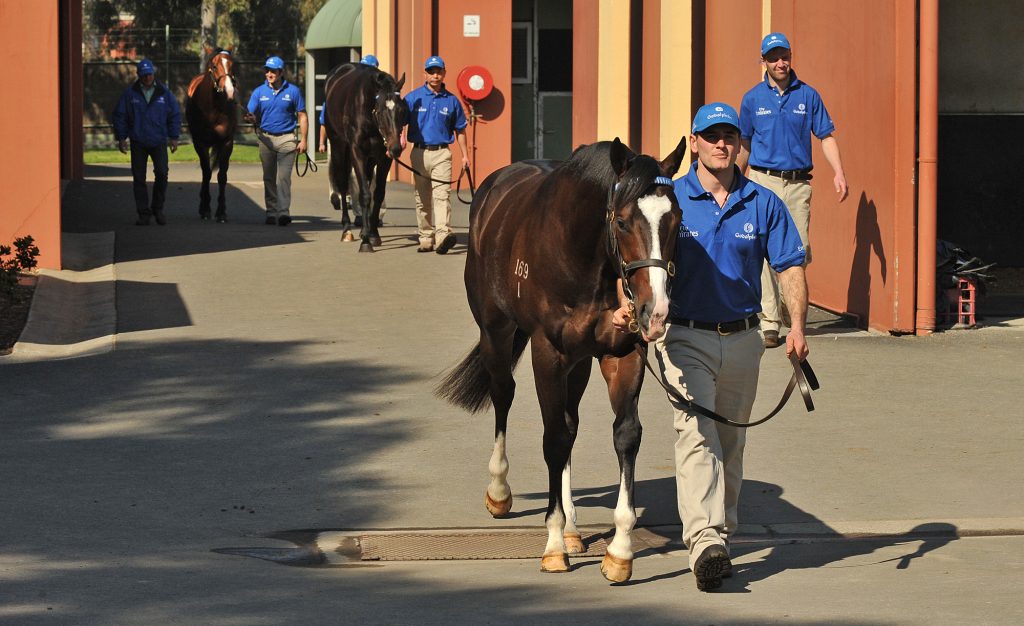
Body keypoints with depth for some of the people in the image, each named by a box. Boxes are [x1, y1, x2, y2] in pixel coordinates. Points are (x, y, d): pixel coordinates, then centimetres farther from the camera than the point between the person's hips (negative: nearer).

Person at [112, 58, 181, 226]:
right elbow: (120, 116, 6)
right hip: (138, 143, 0)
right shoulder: (130, 94, 0)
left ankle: (158, 209, 4)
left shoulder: (164, 93, 3)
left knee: (162, 173, -13)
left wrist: (174, 137, 5)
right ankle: (143, 213, 9)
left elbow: (175, 116, 10)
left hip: (158, 142, 0)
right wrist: (121, 138, 2)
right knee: (139, 178, 1)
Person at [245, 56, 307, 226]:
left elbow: (302, 116, 4)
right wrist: (250, 118, -23)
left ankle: (284, 211, -20)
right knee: (269, 178, 8)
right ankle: (271, 212, 15)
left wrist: (303, 140, -3)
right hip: (266, 138, 3)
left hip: (286, 138, -3)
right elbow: (252, 115, 2)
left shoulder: (293, 91, 0)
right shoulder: (259, 92, 5)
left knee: (283, 176, -13)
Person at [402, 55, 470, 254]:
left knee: (441, 194, -15)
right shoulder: (413, 98, 4)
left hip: (442, 154, -1)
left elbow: (460, 130, 15)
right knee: (422, 198, 7)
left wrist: (465, 155, 10)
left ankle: (443, 234, -29)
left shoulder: (451, 100, 7)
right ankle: (426, 237, 14)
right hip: (419, 153, 1)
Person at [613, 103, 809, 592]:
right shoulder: (670, 199, -2)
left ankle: (722, 534, 28)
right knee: (696, 433, -18)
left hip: (742, 340, 3)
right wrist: (626, 305, -24)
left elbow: (790, 268, 3)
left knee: (731, 444, 13)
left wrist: (797, 327, -11)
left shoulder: (764, 204, 4)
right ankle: (707, 542, -29)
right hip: (685, 337, -3)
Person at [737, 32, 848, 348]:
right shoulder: (753, 98, 6)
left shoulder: (808, 95, 6)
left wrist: (838, 173, -7)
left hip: (799, 183, 1)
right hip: (764, 180, -1)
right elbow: (745, 144, 16)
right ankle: (769, 322, -7)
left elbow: (826, 136, 6)